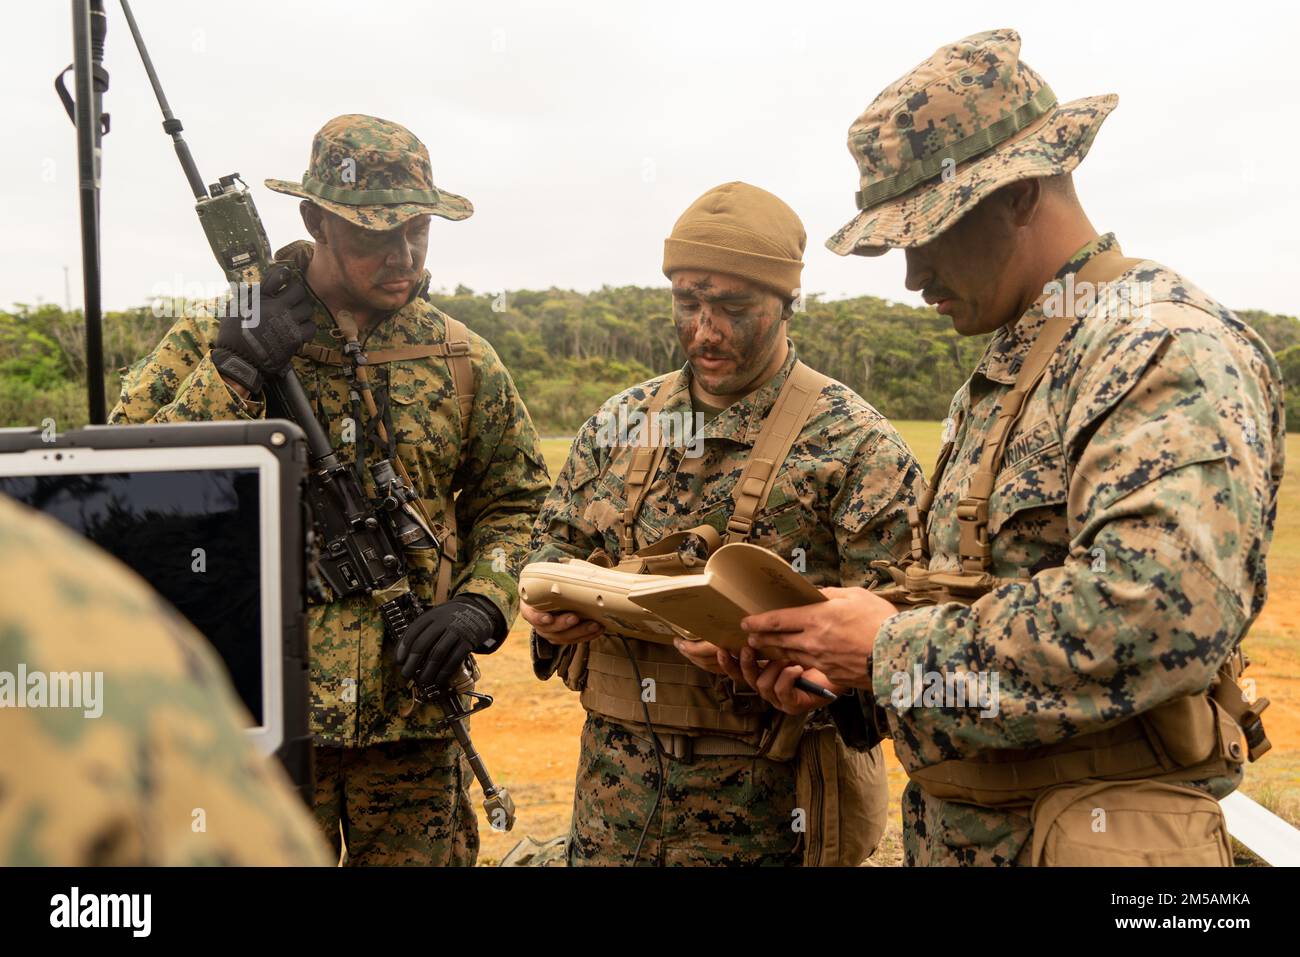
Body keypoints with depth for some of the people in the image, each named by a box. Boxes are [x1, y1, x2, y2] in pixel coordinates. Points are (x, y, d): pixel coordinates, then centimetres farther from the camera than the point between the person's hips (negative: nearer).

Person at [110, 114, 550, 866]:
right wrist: (234, 372, -16)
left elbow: (517, 501, 12)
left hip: (413, 717, 2)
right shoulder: (213, 341, -1)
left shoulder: (461, 361, 4)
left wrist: (479, 606, -5)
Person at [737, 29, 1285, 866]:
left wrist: (893, 648, -22)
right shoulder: (999, 376, 12)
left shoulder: (1168, 349, -17)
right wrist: (840, 662, 0)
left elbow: (1164, 605, -31)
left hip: (1093, 834, -8)